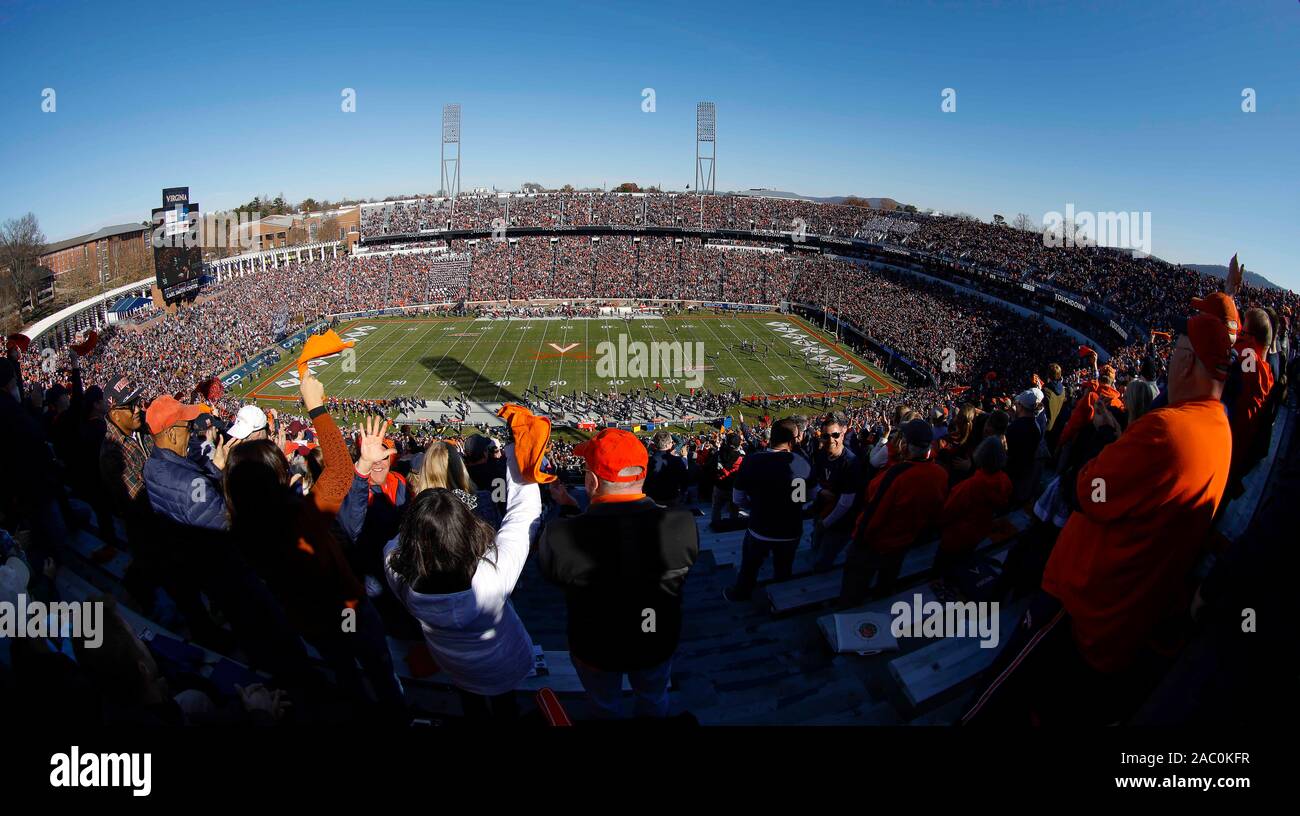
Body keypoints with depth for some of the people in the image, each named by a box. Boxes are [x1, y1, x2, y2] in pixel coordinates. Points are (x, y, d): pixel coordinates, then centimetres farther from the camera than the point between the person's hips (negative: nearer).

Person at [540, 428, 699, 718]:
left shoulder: (562, 534, -38)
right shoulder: (684, 525, -32)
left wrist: (568, 511, -2)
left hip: (596, 651, -1)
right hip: (657, 646, 1)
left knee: (607, 707, 32)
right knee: (654, 703, 34)